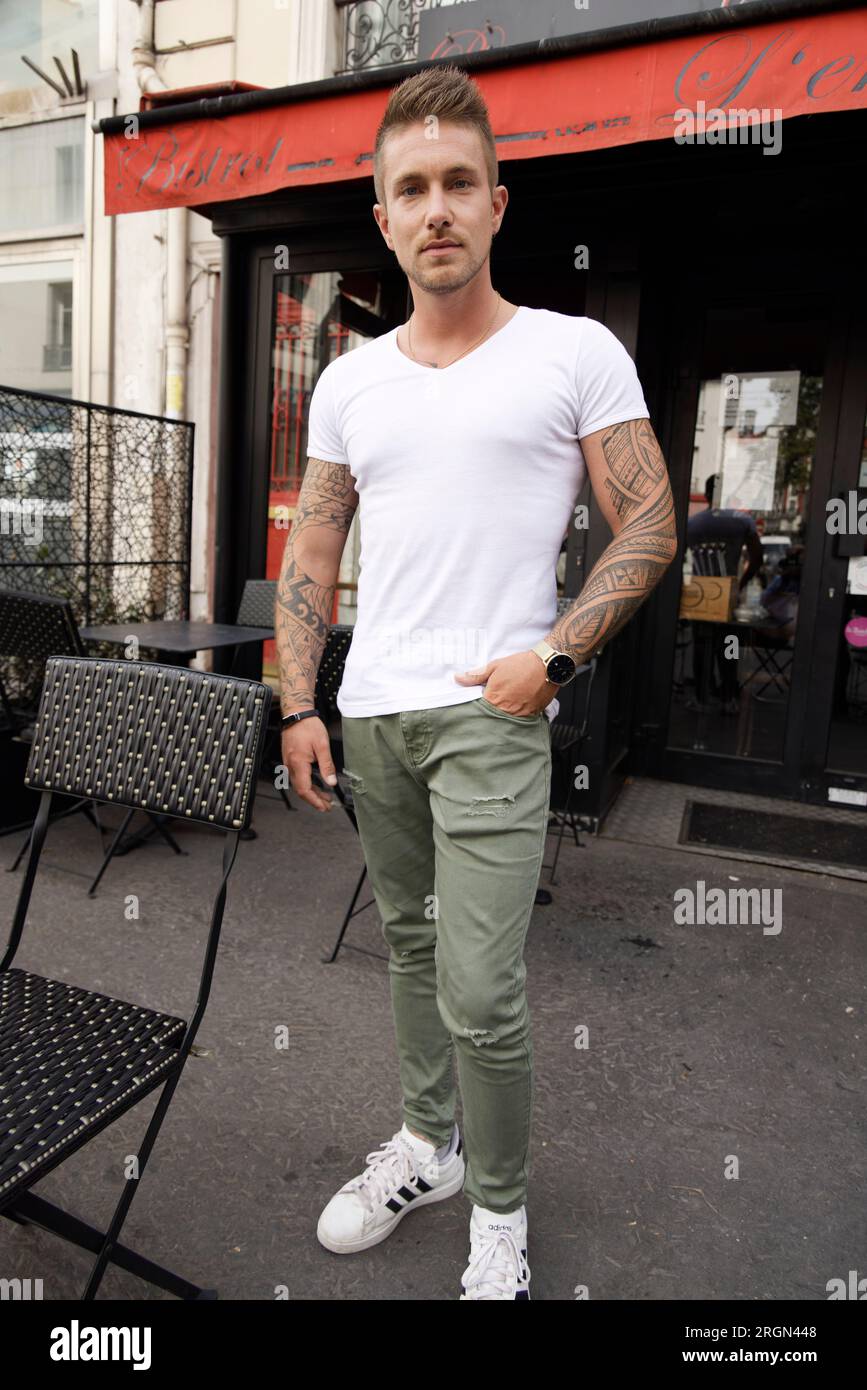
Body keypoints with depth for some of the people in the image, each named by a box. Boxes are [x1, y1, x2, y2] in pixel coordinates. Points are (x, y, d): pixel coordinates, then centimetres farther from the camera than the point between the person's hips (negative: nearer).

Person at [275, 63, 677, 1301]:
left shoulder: (576, 352, 0)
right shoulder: (349, 380, 12)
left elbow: (650, 524, -1)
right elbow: (311, 552, 13)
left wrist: (553, 657, -13)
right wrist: (299, 705, 5)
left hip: (490, 711, -5)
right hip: (370, 709, 6)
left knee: (480, 992, -6)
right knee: (409, 940, 18)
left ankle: (500, 1213, 22)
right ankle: (430, 1142, 40)